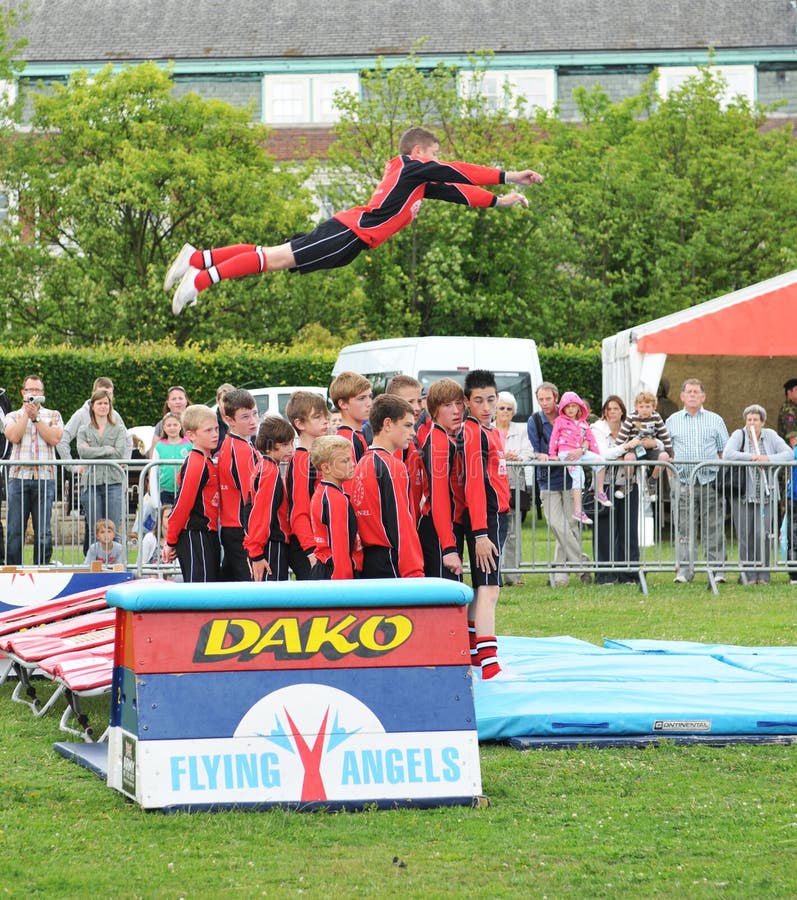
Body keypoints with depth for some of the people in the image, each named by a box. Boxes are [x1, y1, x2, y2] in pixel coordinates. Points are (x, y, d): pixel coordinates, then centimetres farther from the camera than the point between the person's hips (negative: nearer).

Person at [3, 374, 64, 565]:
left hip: (45, 477, 0)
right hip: (19, 476, 0)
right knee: (15, 530, -3)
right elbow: (13, 436, -5)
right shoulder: (13, 416, 15)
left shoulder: (53, 415, 15)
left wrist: (36, 417, -3)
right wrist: (26, 413, -2)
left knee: (43, 532, -3)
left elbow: (54, 438, -3)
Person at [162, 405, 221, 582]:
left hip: (208, 536, 10)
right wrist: (170, 542, -12)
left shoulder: (208, 463, 16)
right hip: (195, 539, -10)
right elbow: (182, 505, -15)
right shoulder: (195, 465, -15)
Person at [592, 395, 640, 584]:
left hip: (628, 486, 4)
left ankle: (627, 573, 9)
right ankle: (605, 574, 1)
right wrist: (625, 447, -22)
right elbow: (602, 454, -15)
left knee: (629, 531, 3)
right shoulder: (597, 429, 0)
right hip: (606, 485, -3)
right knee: (605, 531, -3)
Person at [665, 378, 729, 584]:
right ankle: (684, 570, -1)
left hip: (710, 481, 0)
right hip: (683, 483, 0)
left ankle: (717, 570, 0)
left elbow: (725, 451, 13)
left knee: (714, 528, -2)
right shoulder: (672, 421, 13)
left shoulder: (715, 421, 13)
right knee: (684, 528, -3)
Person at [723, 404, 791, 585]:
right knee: (745, 536, -1)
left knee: (762, 534, -7)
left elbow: (789, 454, -1)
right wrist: (751, 457, -19)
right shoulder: (739, 435, 0)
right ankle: (748, 576, 5)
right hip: (743, 495, -1)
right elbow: (727, 454, -16)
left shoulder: (770, 436, 6)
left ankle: (763, 575, 0)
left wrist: (768, 459, -16)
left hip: (766, 495, 1)